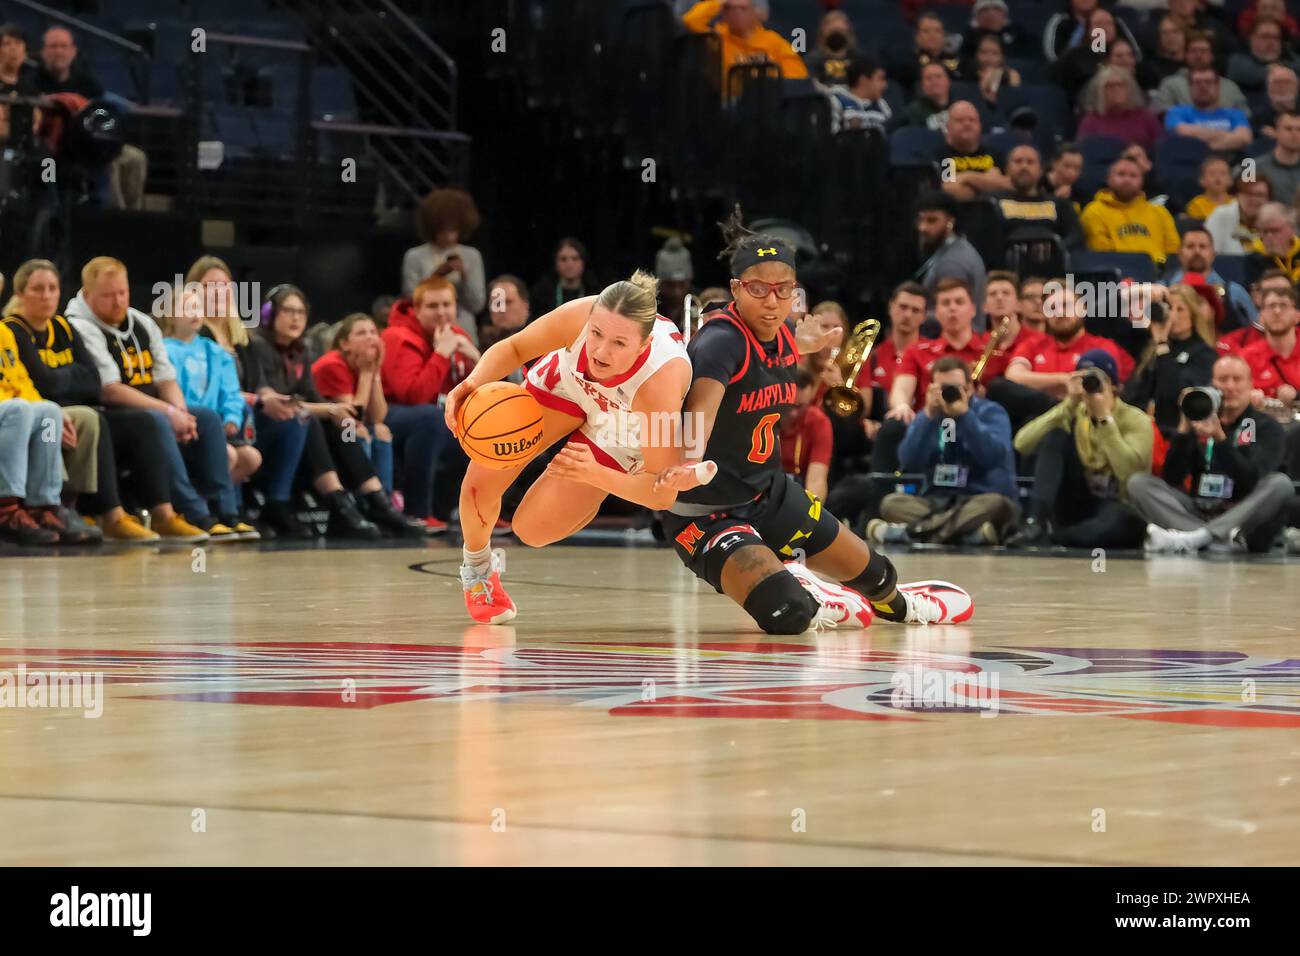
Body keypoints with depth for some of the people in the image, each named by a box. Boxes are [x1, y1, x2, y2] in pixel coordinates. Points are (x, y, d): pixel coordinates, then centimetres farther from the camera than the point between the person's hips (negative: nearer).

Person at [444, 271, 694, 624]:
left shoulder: (660, 381, -46)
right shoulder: (578, 317, -39)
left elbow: (663, 494, -38)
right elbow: (512, 348, -15)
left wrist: (596, 475, -53)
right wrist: (474, 383, -35)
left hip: (621, 433, -2)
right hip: (565, 384, 2)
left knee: (533, 529, -7)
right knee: (481, 482, -9)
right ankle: (476, 573, 25)